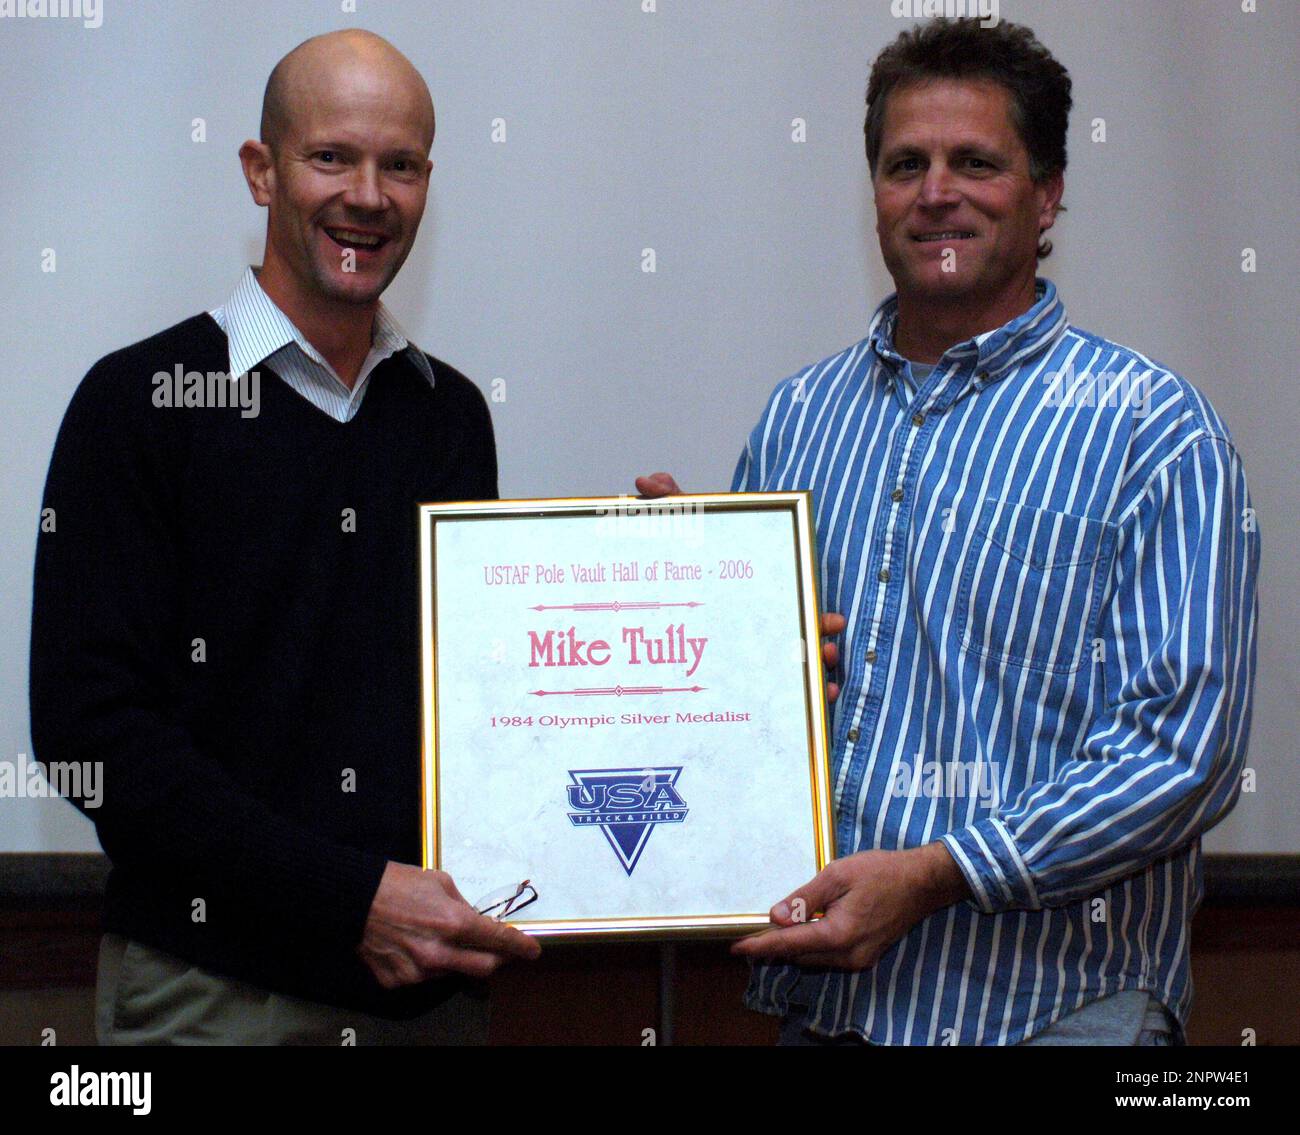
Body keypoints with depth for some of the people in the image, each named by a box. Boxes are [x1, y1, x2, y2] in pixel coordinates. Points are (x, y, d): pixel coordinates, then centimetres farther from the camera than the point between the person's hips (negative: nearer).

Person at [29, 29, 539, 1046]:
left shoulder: (451, 412, 9)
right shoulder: (142, 398, -6)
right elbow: (89, 723, -13)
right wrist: (351, 897, -18)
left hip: (433, 981, 4)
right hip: (215, 988, -4)